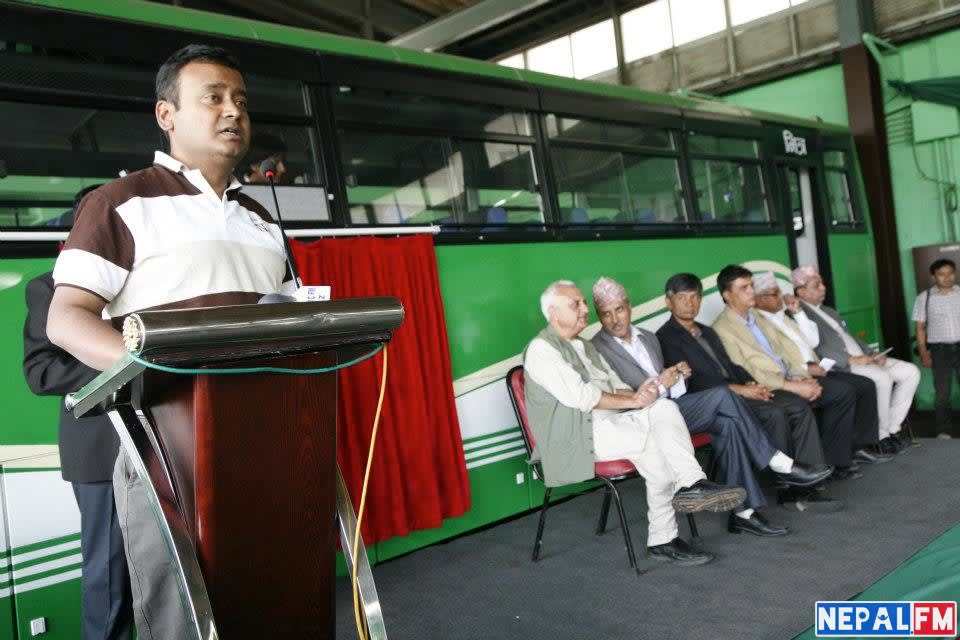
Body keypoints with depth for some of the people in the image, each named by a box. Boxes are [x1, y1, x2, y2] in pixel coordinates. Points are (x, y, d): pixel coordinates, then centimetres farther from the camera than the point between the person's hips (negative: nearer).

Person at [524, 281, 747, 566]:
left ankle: (691, 484, -26)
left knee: (665, 406, -18)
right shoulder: (541, 349, -6)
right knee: (654, 439, -25)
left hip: (610, 418, 8)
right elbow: (580, 397, -16)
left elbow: (616, 387, 20)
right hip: (577, 435, -8)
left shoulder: (586, 347, 24)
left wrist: (635, 394, -4)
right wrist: (631, 400, -13)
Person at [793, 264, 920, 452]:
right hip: (839, 367, -10)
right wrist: (851, 360, -23)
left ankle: (893, 428, 1)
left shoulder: (828, 311, 24)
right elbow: (816, 349, -18)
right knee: (882, 377, -31)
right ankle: (882, 436, -15)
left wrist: (872, 353, 6)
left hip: (862, 359, 10)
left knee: (911, 372, -1)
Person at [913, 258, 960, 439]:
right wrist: (923, 354, -3)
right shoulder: (924, 298, 4)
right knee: (942, 392, 0)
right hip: (939, 350, -1)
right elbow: (920, 327, 4)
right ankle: (944, 431, 7)